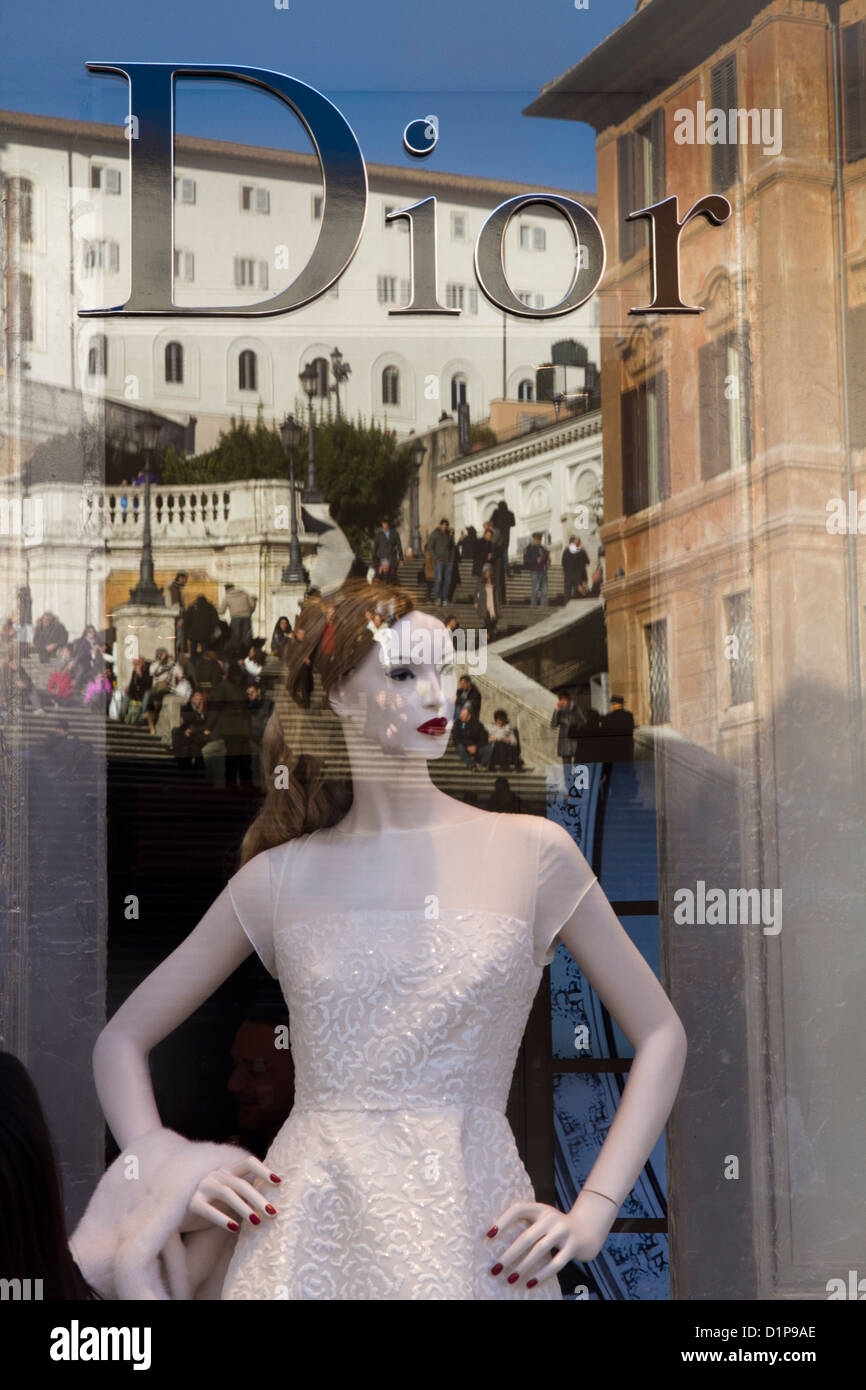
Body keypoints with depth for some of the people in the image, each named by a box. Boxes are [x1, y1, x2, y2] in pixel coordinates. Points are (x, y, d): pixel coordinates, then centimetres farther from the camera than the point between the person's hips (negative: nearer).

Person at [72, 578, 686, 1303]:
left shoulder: (532, 852, 2)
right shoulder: (280, 878, 5)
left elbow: (661, 1034, 7)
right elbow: (120, 1040, 13)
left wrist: (591, 1215, -1)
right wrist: (163, 1167, -4)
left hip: (473, 1237, -1)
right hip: (307, 1229, 2)